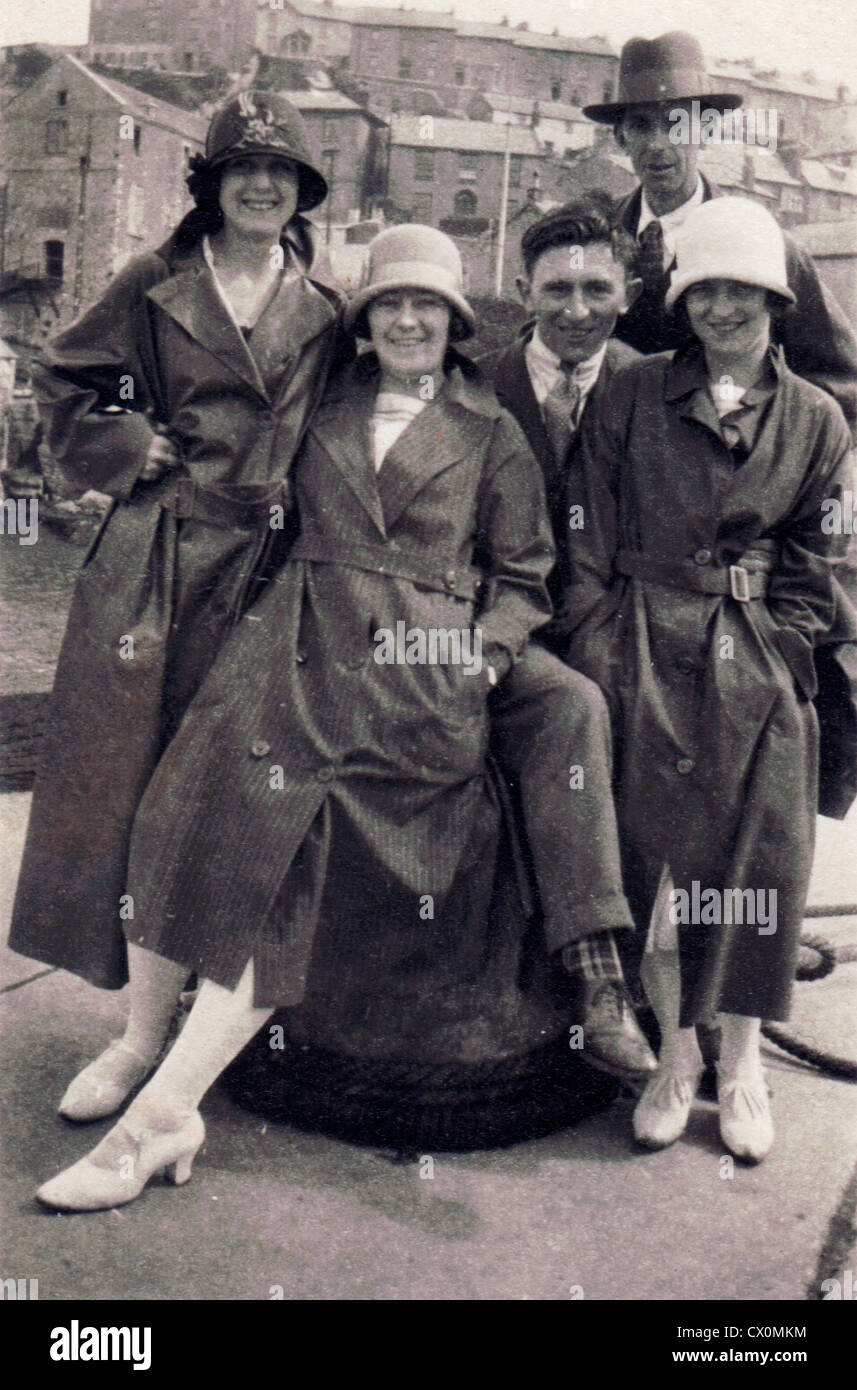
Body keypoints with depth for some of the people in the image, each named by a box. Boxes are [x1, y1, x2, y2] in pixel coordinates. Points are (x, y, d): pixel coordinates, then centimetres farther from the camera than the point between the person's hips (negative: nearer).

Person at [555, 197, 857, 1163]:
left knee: (759, 855, -4)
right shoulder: (631, 396, 7)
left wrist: (777, 647, -3)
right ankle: (674, 1054, 12)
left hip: (758, 659, 1)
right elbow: (587, 541, 3)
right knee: (651, 849, -6)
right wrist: (599, 663, -6)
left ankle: (741, 1061, 14)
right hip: (647, 648, -1)